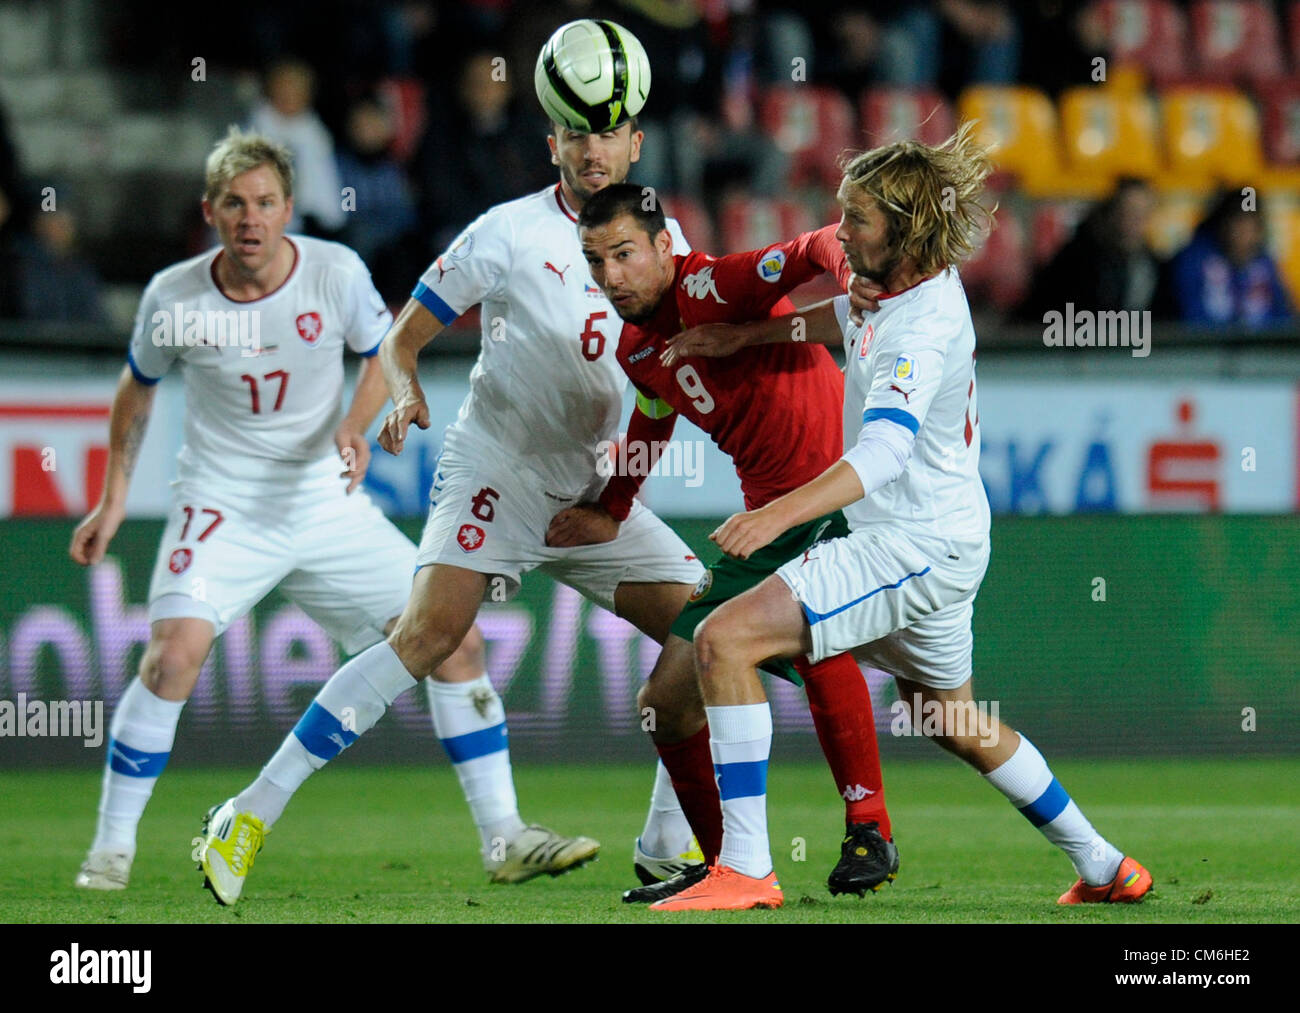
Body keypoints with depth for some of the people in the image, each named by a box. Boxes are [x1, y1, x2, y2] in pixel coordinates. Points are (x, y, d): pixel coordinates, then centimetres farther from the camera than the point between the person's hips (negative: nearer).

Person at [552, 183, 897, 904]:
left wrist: (854, 279, -49)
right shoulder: (635, 347, 11)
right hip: (768, 521, 9)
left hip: (838, 493, -9)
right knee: (666, 700, 6)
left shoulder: (713, 288, -15)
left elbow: (820, 250, -29)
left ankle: (869, 834, -26)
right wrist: (609, 515, 35)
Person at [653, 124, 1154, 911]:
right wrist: (746, 336, 23)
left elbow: (883, 450, -40)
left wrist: (780, 514, -52)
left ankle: (745, 869, -20)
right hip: (938, 541, 10)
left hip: (917, 546, -10)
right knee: (956, 720, 28)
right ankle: (1104, 868, 39)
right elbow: (848, 317, 29)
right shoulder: (900, 281, 3)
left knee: (724, 640, -18)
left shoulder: (923, 329, -25)